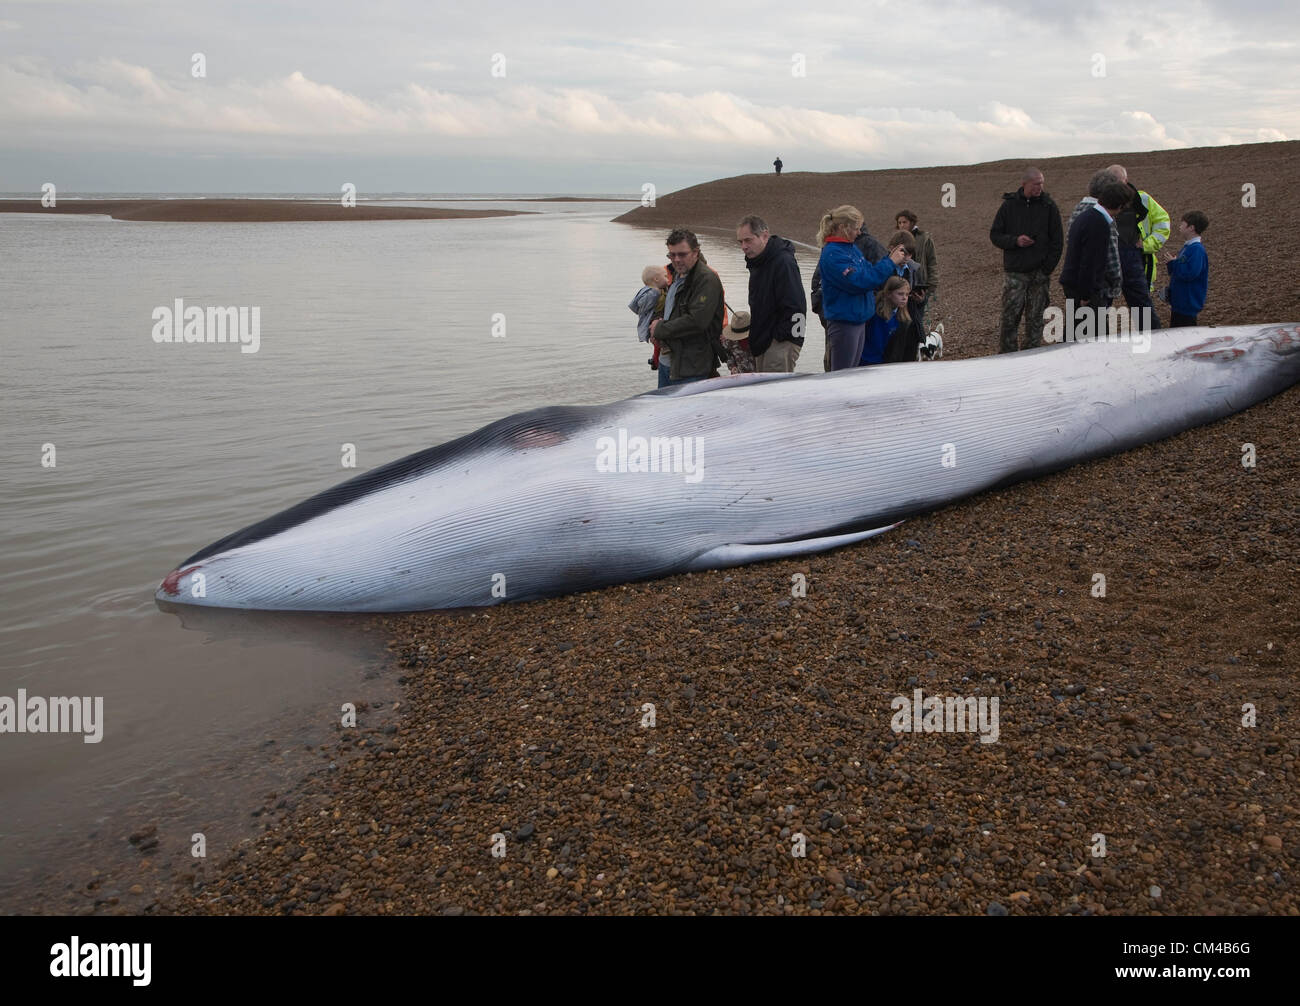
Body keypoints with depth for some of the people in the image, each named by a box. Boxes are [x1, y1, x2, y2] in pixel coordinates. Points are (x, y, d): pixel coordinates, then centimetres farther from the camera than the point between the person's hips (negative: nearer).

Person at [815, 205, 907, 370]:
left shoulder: (852, 247, 10)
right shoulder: (832, 254, -19)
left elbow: (870, 272, 18)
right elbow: (859, 281, -25)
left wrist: (891, 259, 2)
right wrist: (890, 262, -18)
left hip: (859, 319, 10)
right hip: (843, 324, -10)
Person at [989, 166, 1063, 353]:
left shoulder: (1049, 206, 3)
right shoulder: (1009, 205, 3)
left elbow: (1057, 241, 5)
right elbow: (994, 235, 6)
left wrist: (1047, 269, -4)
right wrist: (1015, 240, -13)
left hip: (1039, 272, 1)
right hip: (1014, 272, -1)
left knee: (1036, 319, 4)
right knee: (1010, 317, -4)